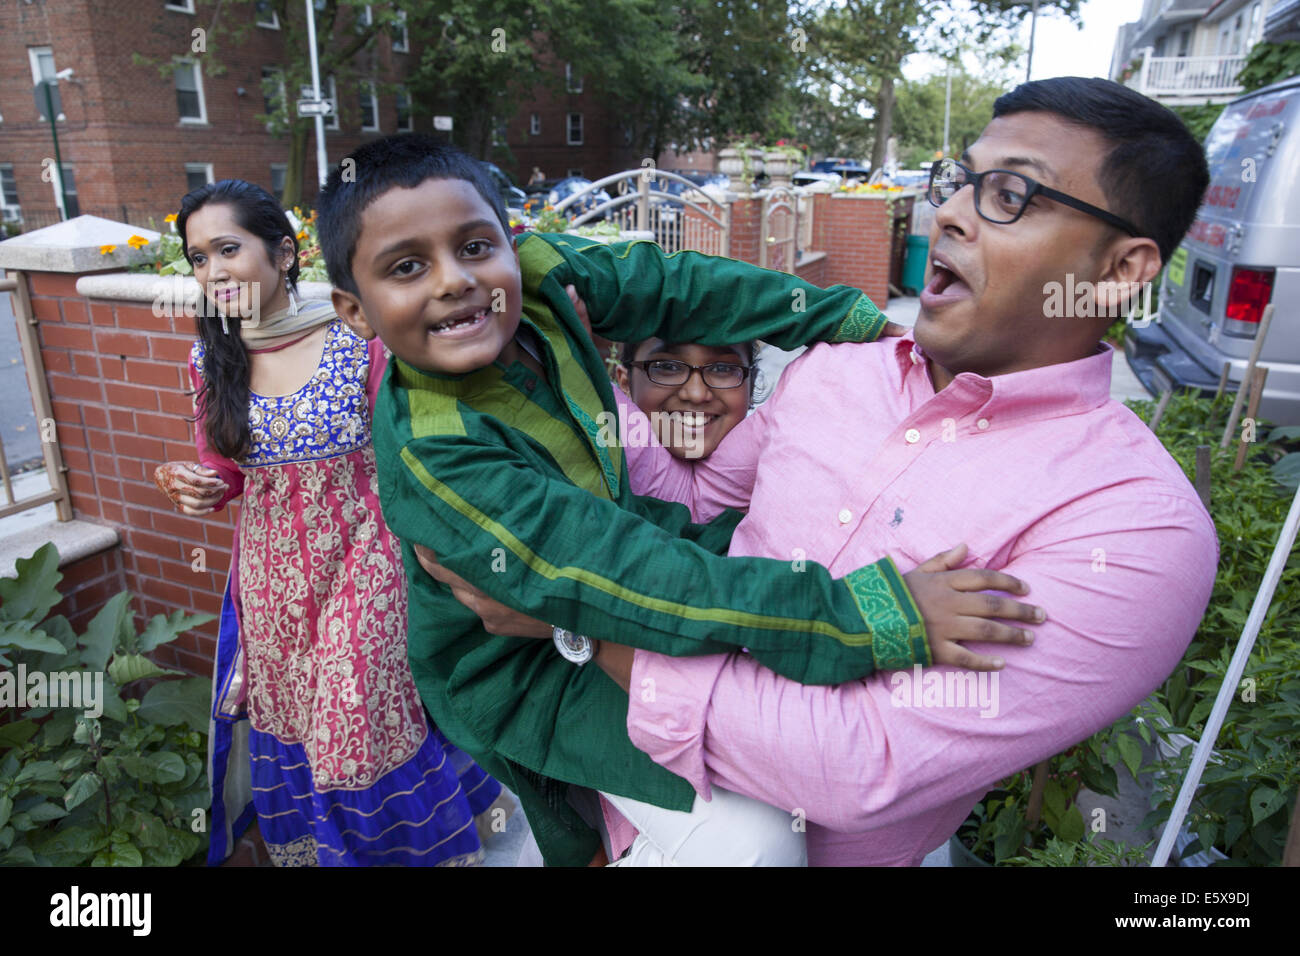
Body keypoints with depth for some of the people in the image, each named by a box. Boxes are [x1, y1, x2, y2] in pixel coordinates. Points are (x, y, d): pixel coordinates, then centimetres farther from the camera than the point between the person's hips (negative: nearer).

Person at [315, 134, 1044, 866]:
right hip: (526, 674, -7)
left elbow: (673, 286, -3)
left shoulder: (540, 271, -16)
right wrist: (868, 617, -41)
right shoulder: (433, 455, -34)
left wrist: (854, 317, 2)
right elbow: (631, 581, -38)